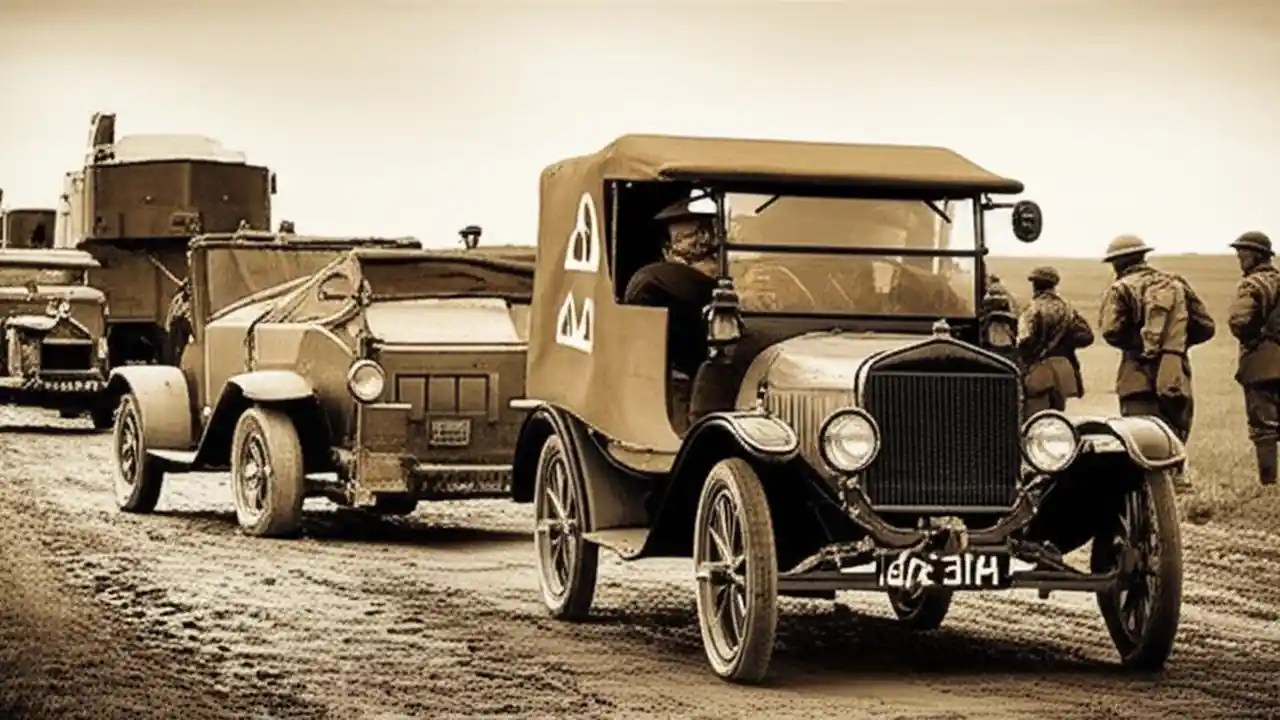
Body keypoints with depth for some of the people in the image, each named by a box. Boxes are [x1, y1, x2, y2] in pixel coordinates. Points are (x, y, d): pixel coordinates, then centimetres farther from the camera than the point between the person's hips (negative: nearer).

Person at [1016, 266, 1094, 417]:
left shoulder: (1034, 308, -10)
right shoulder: (1066, 308, 9)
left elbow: (1025, 340, -19)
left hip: (1040, 372, -6)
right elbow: (1086, 335, 5)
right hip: (1063, 372, 6)